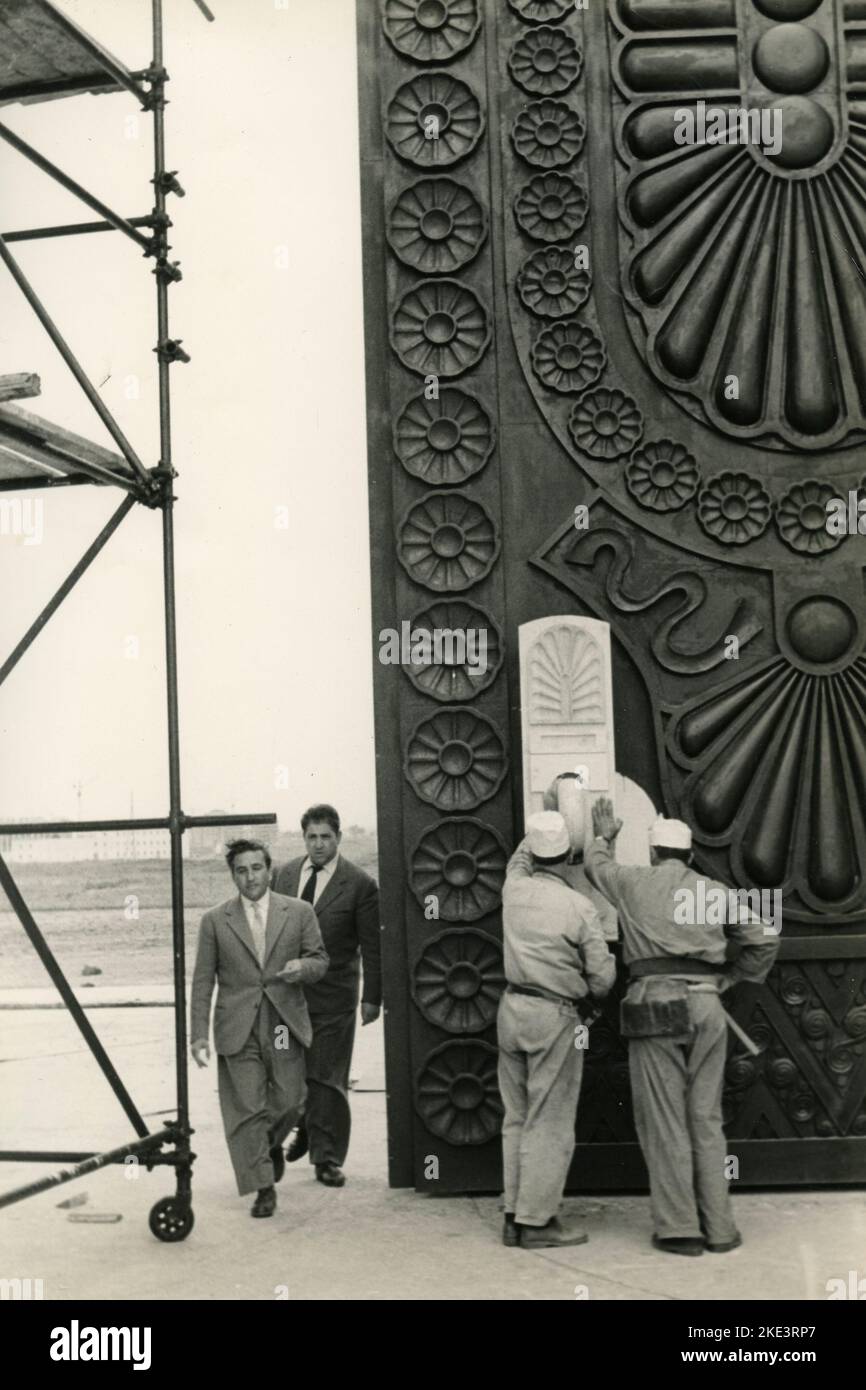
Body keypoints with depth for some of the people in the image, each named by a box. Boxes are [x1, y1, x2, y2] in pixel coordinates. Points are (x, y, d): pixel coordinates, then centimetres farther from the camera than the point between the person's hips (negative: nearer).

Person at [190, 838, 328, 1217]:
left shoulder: (299, 913, 5)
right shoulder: (215, 921, 3)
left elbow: (320, 961, 10)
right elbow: (202, 982, 3)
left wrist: (302, 966, -15)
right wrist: (199, 1034, -3)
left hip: (285, 1026, 1)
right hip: (238, 1030, -1)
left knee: (287, 1103, 4)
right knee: (246, 1109, -2)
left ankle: (271, 1144, 37)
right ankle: (263, 1187, 10)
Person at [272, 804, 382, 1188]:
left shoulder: (360, 884, -7)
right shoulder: (284, 875, 6)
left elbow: (371, 946, -4)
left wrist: (372, 997, -6)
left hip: (332, 997, -4)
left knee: (327, 1079, 0)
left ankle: (326, 1158, 11)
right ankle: (306, 1128, 37)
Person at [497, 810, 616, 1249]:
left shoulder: (514, 889, 1)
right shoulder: (580, 907, -11)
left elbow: (519, 859, 27)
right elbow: (602, 977, -5)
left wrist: (538, 829, 39)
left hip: (512, 1008, 5)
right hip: (555, 1016, -5)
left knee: (516, 1117, 12)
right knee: (550, 1122, 1)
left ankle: (514, 1214, 16)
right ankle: (535, 1221, 4)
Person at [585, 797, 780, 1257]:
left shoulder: (634, 882, 8)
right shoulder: (714, 891, 12)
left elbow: (595, 865, 29)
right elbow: (764, 939, 10)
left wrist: (603, 836, 49)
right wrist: (729, 977, 19)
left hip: (654, 1007, -2)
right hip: (705, 1007, 3)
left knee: (663, 1119, 1)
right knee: (706, 1119, 9)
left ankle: (679, 1228, 0)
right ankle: (718, 1227, 10)